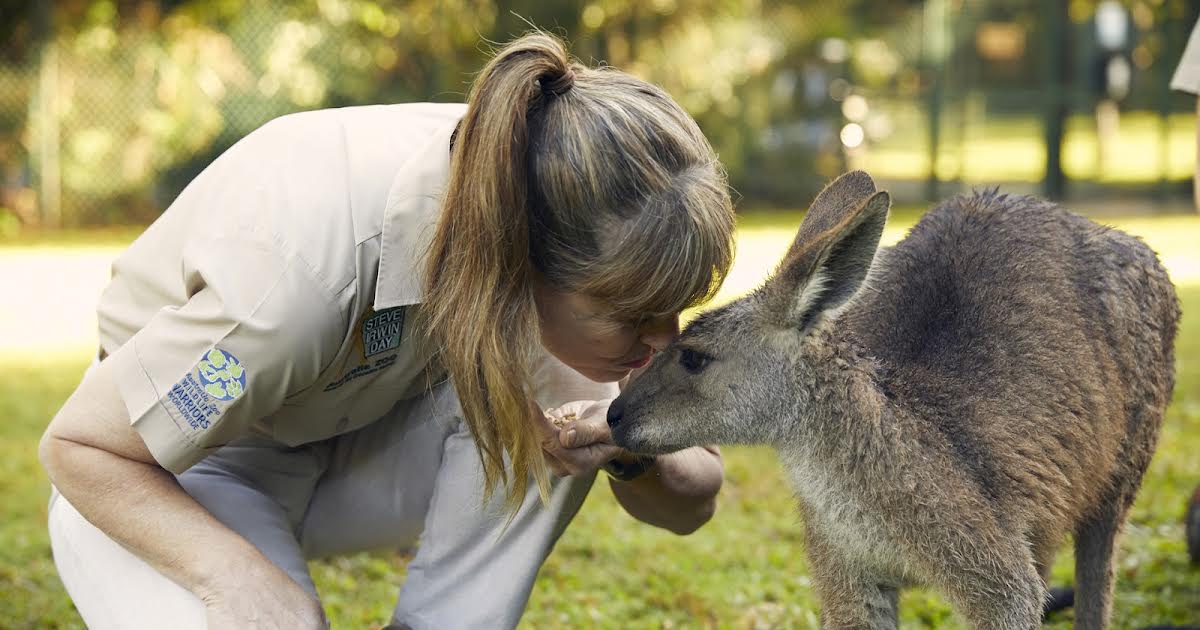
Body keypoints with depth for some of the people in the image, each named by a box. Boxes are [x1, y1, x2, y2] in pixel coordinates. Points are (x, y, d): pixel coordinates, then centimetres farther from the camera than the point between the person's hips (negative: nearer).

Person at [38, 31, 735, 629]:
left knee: (560, 384, -25)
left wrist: (633, 453, -34)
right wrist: (238, 573, -40)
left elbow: (694, 499, -10)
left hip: (358, 444, 4)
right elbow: (81, 444, -24)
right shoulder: (305, 264, -40)